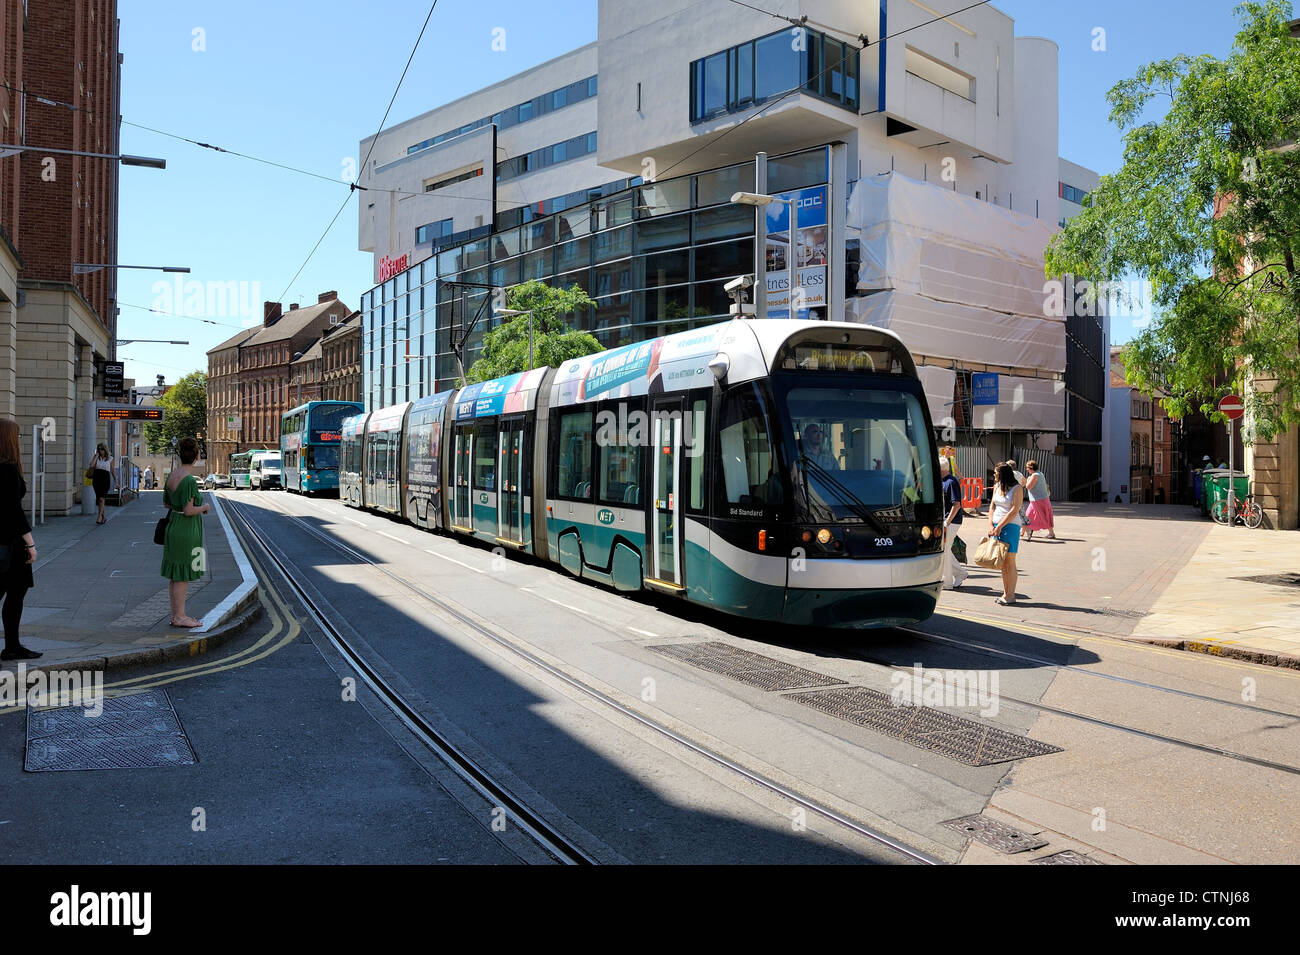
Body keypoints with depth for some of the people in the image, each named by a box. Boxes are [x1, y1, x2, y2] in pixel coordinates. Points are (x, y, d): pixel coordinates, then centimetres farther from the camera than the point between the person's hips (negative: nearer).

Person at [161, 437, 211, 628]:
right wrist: (204, 506, -5)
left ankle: (176, 614, 22)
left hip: (173, 526, 9)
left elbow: (166, 503, 15)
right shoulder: (189, 480, -21)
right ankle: (179, 617, 5)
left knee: (175, 575, 14)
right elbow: (189, 511, -22)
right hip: (186, 531, -9)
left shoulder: (171, 476, 6)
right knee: (182, 576, -1)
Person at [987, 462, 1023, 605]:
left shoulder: (1017, 489, -7)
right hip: (996, 526, 6)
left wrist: (1000, 526, -16)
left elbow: (1014, 510, -14)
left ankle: (1010, 595, -1)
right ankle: (1005, 593, 15)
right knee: (1002, 562, 9)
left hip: (1010, 526, -6)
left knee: (1009, 562, -5)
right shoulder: (997, 486, 12)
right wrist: (990, 525, -1)